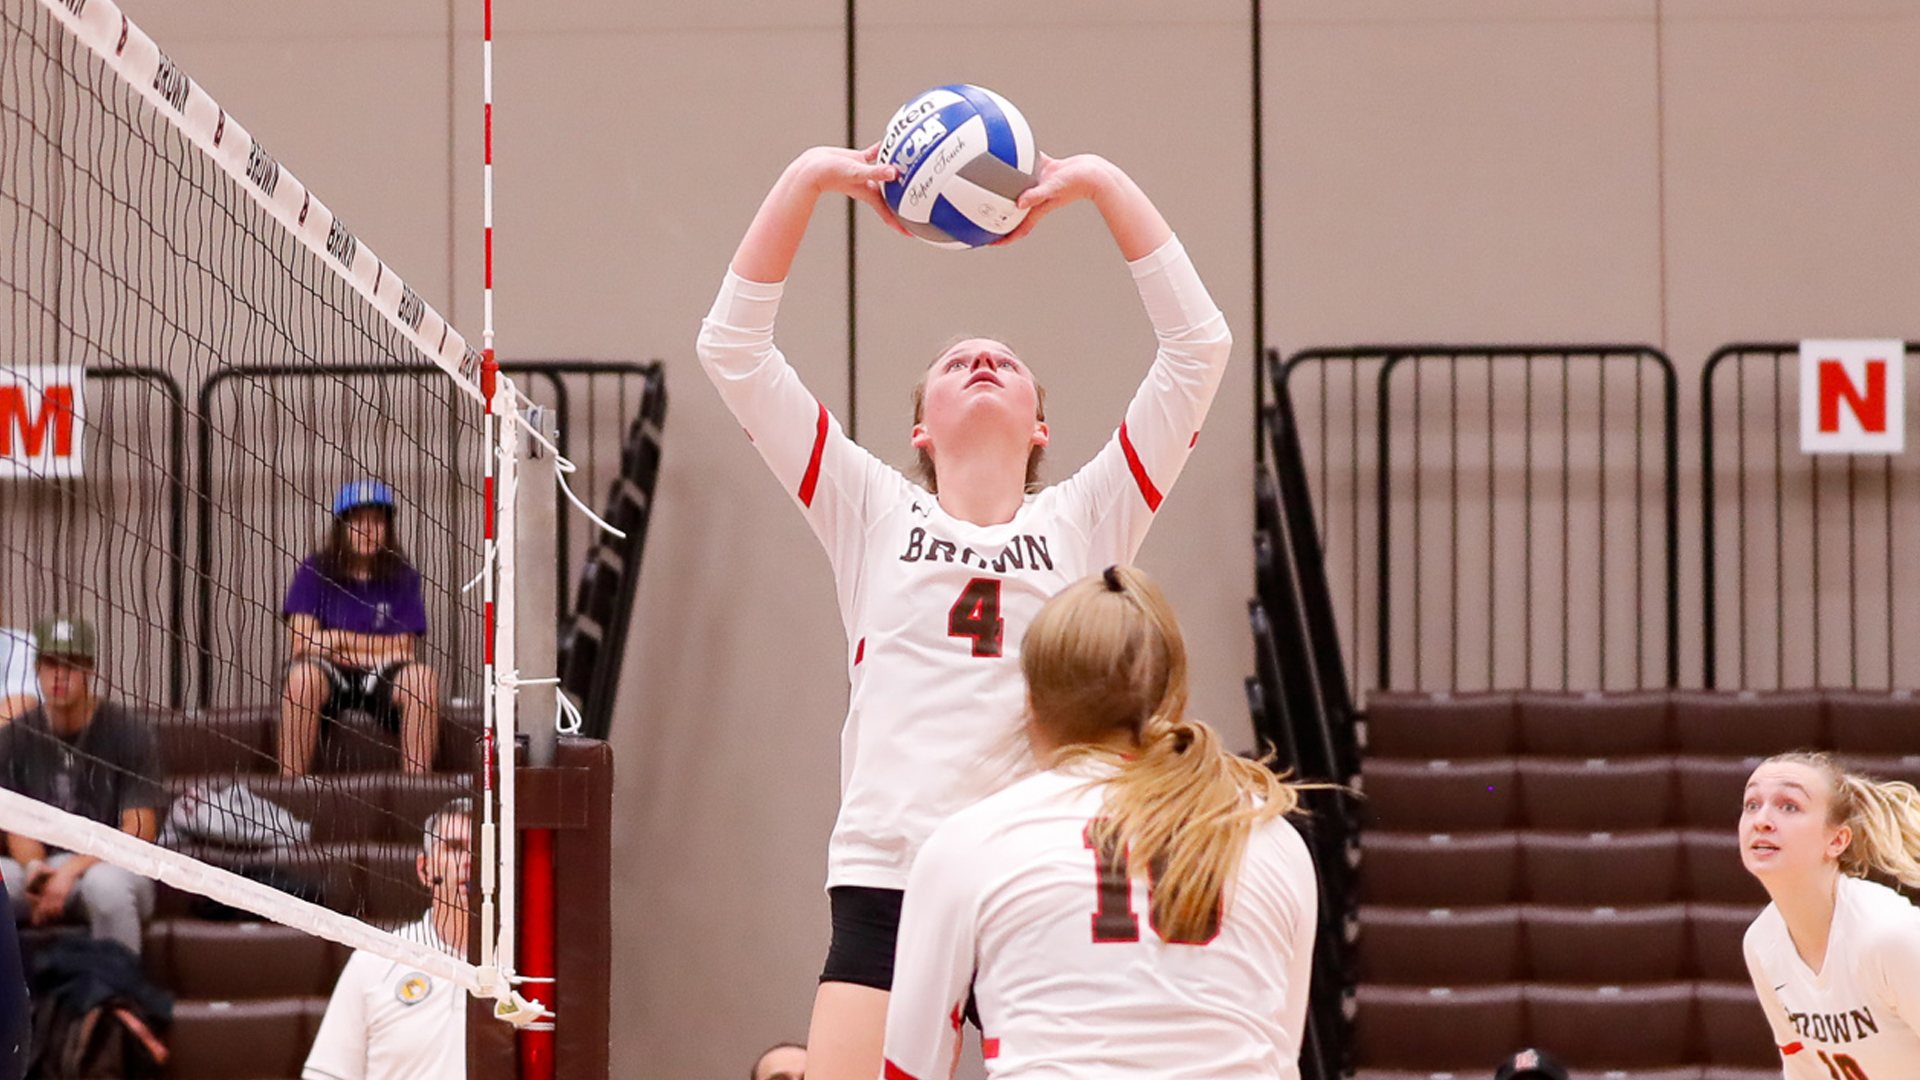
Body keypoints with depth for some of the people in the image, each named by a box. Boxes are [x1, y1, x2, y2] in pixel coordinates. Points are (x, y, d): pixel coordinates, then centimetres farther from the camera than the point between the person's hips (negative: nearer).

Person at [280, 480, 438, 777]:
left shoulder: (402, 577, 3)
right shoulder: (316, 570, 0)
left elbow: (402, 650, -2)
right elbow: (300, 643, -9)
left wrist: (338, 639, -6)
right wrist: (377, 649, -9)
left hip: (383, 679, 1)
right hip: (329, 676, -1)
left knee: (422, 677, -30)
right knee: (303, 673, -36)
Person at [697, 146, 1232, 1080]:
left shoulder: (1083, 522, 14)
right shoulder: (874, 514, 14)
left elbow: (1197, 345, 10)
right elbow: (733, 347, 10)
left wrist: (1100, 184, 9)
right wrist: (810, 178, 5)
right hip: (886, 888, 0)